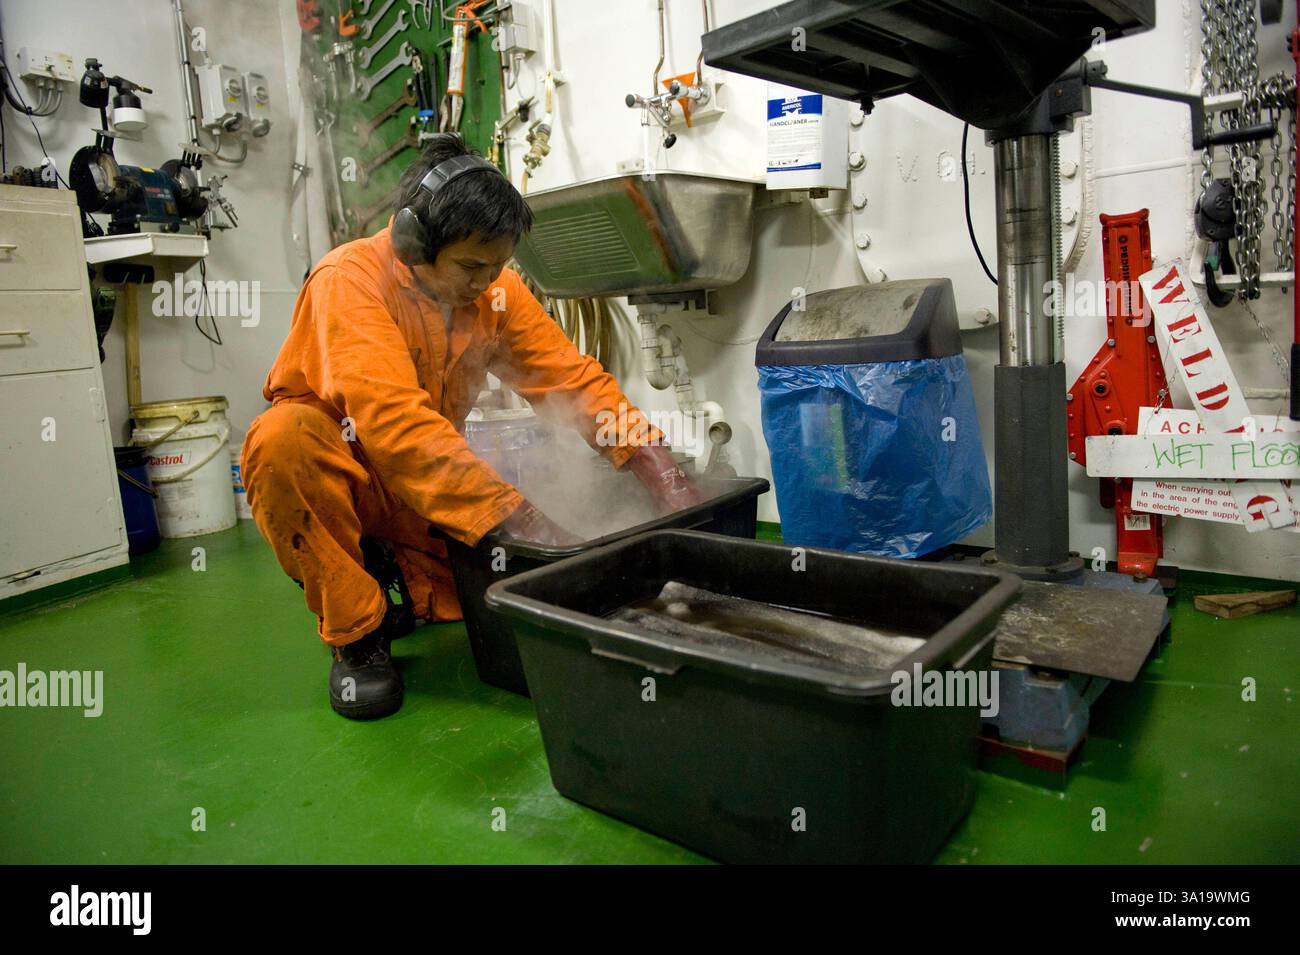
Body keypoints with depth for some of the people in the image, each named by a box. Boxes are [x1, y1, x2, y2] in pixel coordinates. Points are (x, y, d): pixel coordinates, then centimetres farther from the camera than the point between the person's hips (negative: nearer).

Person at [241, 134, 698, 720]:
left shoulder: (495, 288, -5)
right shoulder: (351, 280, -23)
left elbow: (572, 377, -8)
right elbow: (394, 420, -36)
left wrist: (653, 462, -22)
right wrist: (515, 518, -42)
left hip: (435, 481, 4)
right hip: (341, 465, -4)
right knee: (282, 438, -37)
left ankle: (392, 567, 14)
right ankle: (356, 633, -16)